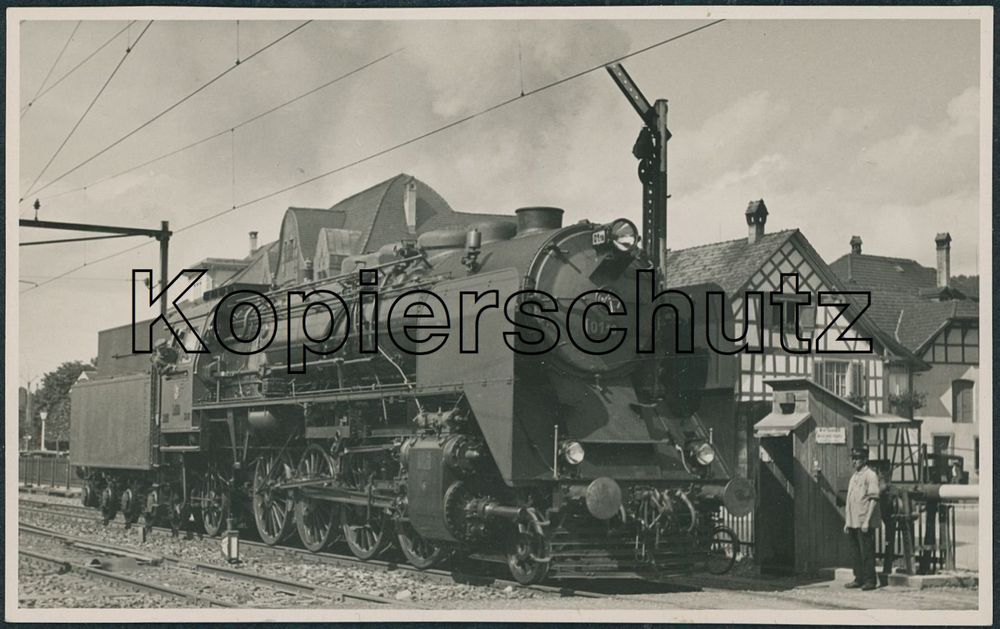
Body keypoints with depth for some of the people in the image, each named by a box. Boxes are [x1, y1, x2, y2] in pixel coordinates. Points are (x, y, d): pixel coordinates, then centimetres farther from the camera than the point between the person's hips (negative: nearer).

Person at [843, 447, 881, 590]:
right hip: (853, 522, 8)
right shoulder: (854, 476, 17)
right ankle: (859, 579, 16)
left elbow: (873, 499, -13)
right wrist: (847, 522, 16)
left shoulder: (870, 475, -7)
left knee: (866, 551, -4)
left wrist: (867, 521, -18)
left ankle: (870, 580, 1)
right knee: (855, 552, 10)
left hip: (864, 522, -8)